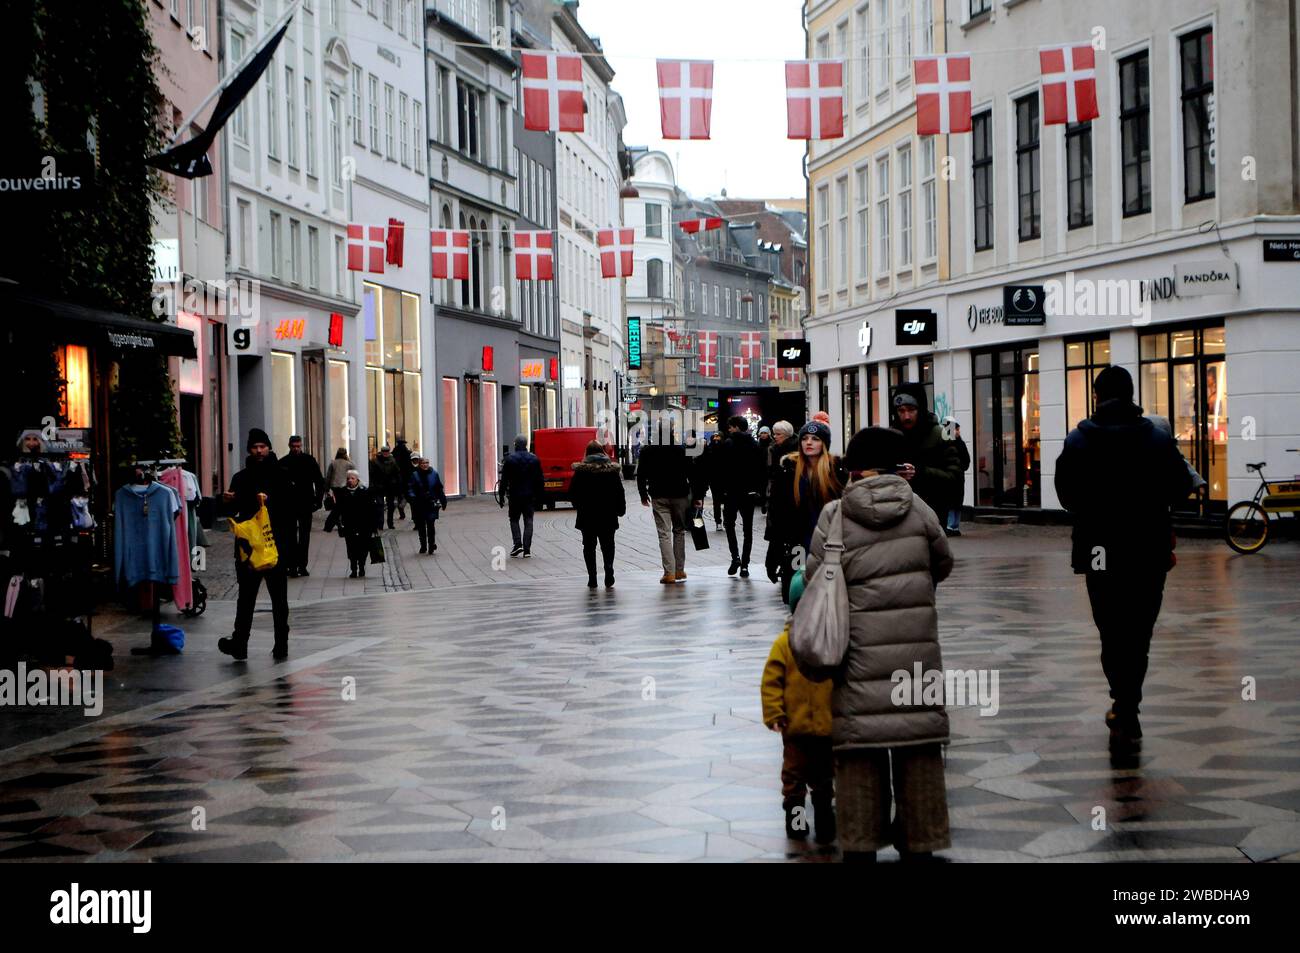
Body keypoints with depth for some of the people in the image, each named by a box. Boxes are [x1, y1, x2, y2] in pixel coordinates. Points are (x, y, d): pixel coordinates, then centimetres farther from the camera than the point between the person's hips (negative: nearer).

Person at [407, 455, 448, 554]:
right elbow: (410, 488, -3)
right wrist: (412, 497, -22)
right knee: (421, 526, 7)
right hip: (419, 504, 0)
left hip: (431, 504, 0)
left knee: (431, 523, -13)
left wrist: (443, 501, 11)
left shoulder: (434, 474, 5)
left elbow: (439, 488, 11)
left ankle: (432, 544, -5)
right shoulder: (415, 475, 0)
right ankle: (423, 546, 18)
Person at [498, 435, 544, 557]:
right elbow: (539, 479, 7)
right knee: (528, 521, 4)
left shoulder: (510, 459, -6)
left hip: (515, 495, -2)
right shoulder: (534, 459, 3)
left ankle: (518, 544, -6)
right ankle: (527, 549, -2)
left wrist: (501, 495, -1)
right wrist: (538, 496, 12)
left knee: (514, 519, 11)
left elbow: (504, 479, -6)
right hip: (529, 495, 2)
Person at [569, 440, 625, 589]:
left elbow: (573, 491, -3)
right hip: (607, 515, 1)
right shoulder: (612, 469, -2)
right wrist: (621, 510, 8)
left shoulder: (581, 470, -5)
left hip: (587, 515, -1)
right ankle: (609, 578, -6)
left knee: (589, 546, 9)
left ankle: (592, 579, 3)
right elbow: (619, 492, -1)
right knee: (608, 546, 10)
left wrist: (579, 507, 11)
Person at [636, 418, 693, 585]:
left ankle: (669, 573, -10)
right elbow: (691, 473, -4)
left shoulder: (647, 450, -1)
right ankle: (679, 570, 15)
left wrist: (643, 494, 15)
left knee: (664, 534, -2)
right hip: (680, 496, 1)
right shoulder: (681, 449, -3)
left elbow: (641, 474, 3)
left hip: (659, 497, -1)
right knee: (679, 532, 14)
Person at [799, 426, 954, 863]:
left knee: (859, 744, 4)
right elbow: (943, 563, 13)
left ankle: (860, 844, 7)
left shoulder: (835, 517, -6)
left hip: (861, 650, -2)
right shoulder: (917, 508, 1)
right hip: (917, 645, 2)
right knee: (919, 743, 10)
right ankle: (921, 843, 17)